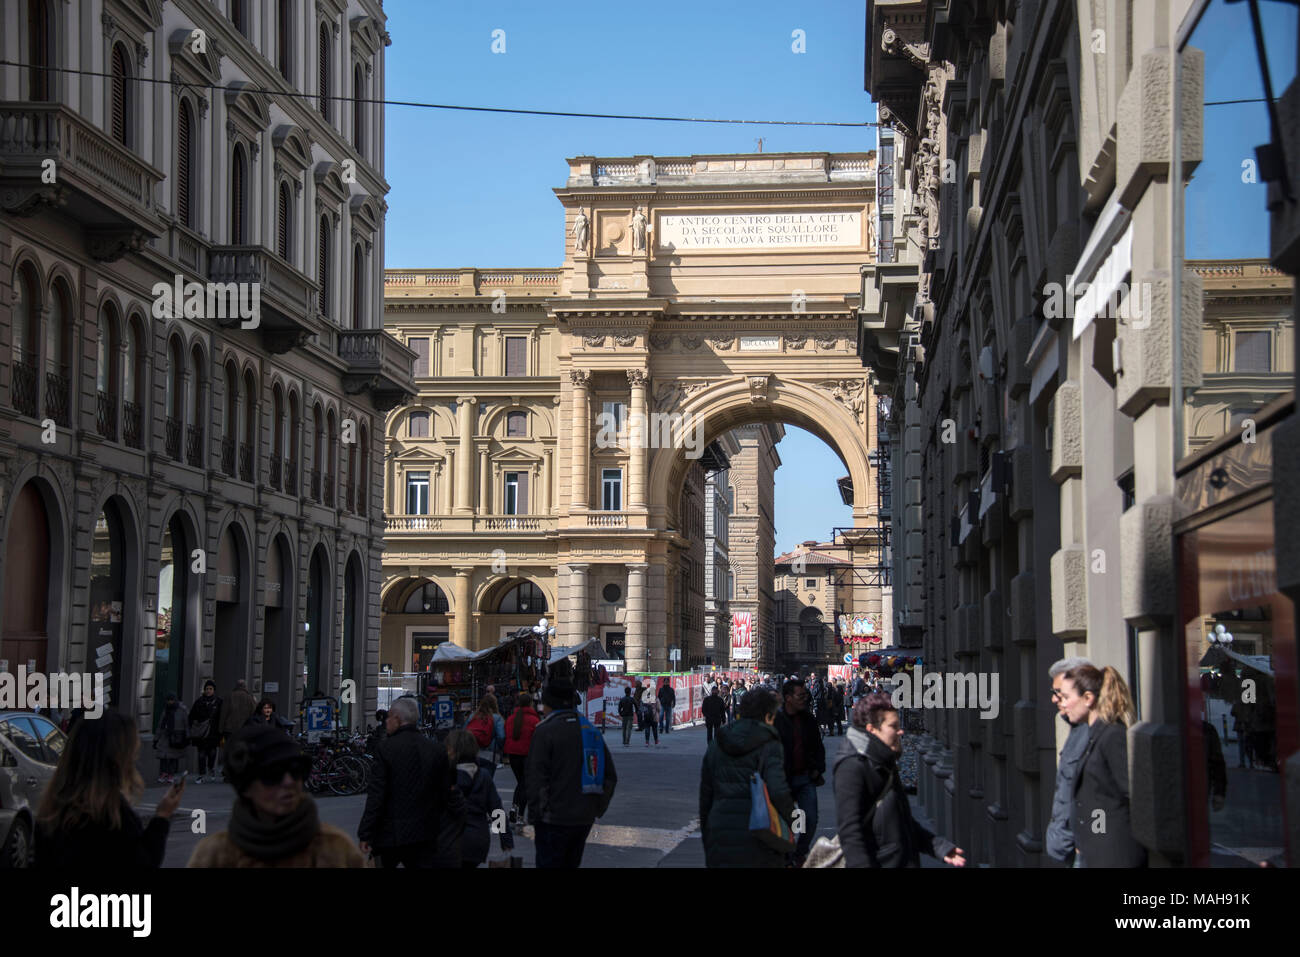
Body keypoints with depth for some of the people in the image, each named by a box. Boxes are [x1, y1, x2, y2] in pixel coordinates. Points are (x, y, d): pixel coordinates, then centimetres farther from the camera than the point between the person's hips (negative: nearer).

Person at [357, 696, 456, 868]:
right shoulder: (437, 751, 3)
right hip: (425, 836, 3)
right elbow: (445, 795, 5)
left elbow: (375, 795, -11)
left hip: (390, 834, -3)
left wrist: (365, 835, -8)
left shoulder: (386, 748, -9)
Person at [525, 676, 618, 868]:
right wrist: (597, 808, 18)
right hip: (585, 819, 7)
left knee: (548, 863, -2)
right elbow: (610, 775, 15)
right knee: (572, 863, 17)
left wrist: (535, 813, -7)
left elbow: (535, 779, -14)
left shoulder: (545, 731, -10)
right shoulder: (590, 730, 12)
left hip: (554, 820, -6)